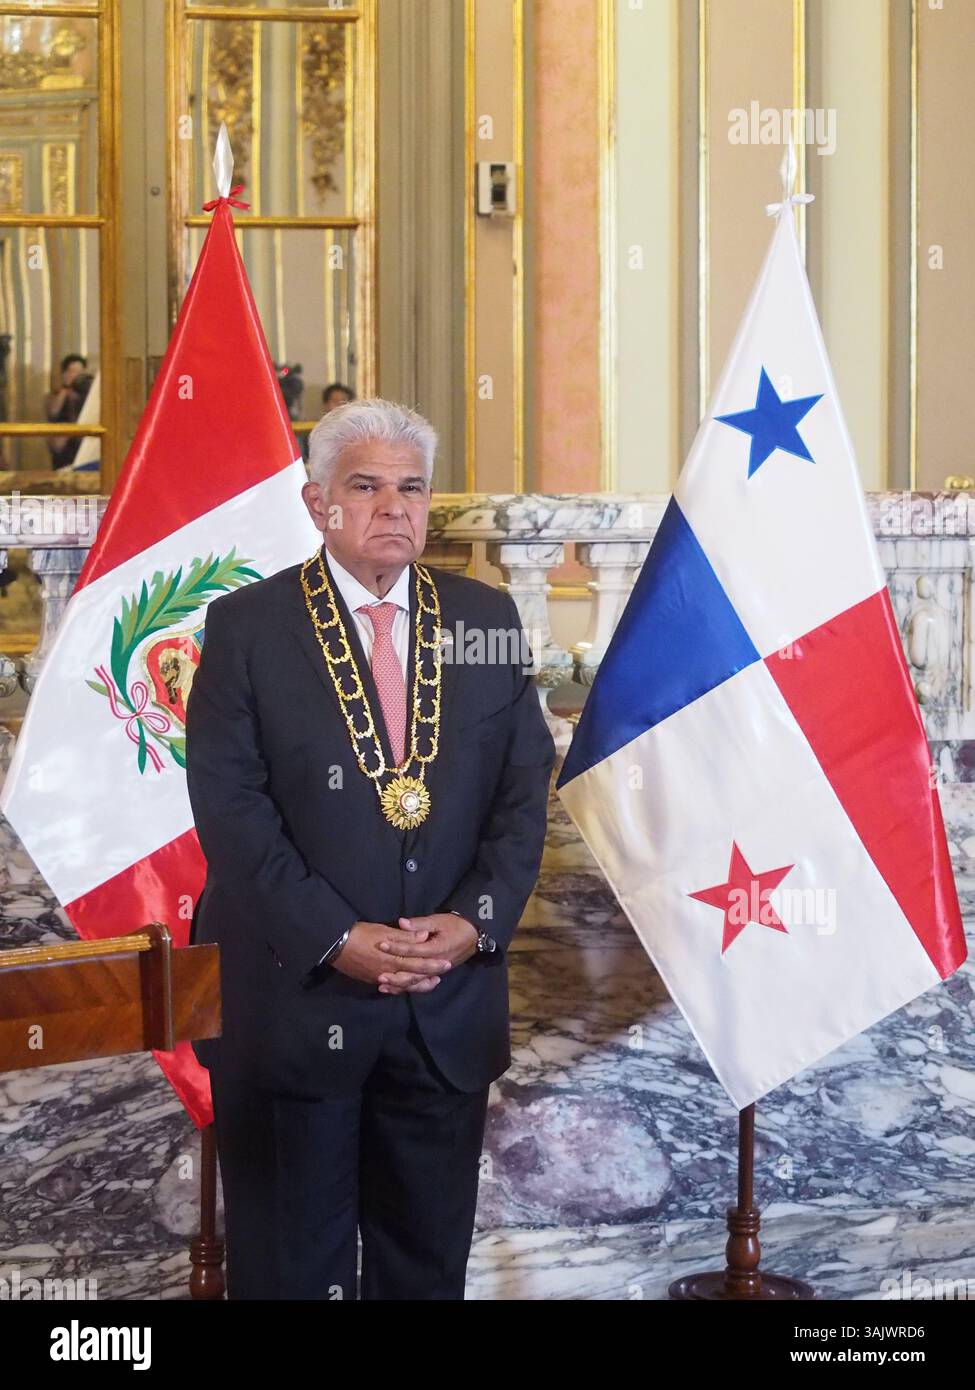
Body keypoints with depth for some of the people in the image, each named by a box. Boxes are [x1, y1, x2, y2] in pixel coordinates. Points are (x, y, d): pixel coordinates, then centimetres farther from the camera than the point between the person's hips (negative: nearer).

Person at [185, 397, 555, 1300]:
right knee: (293, 1260, 11)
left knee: (430, 1255, 16)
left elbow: (525, 787, 4)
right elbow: (230, 806, -10)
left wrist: (476, 919, -10)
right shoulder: (248, 626, -4)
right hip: (295, 994, -3)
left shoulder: (485, 618, 5)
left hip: (451, 996, 3)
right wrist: (337, 938, -17)